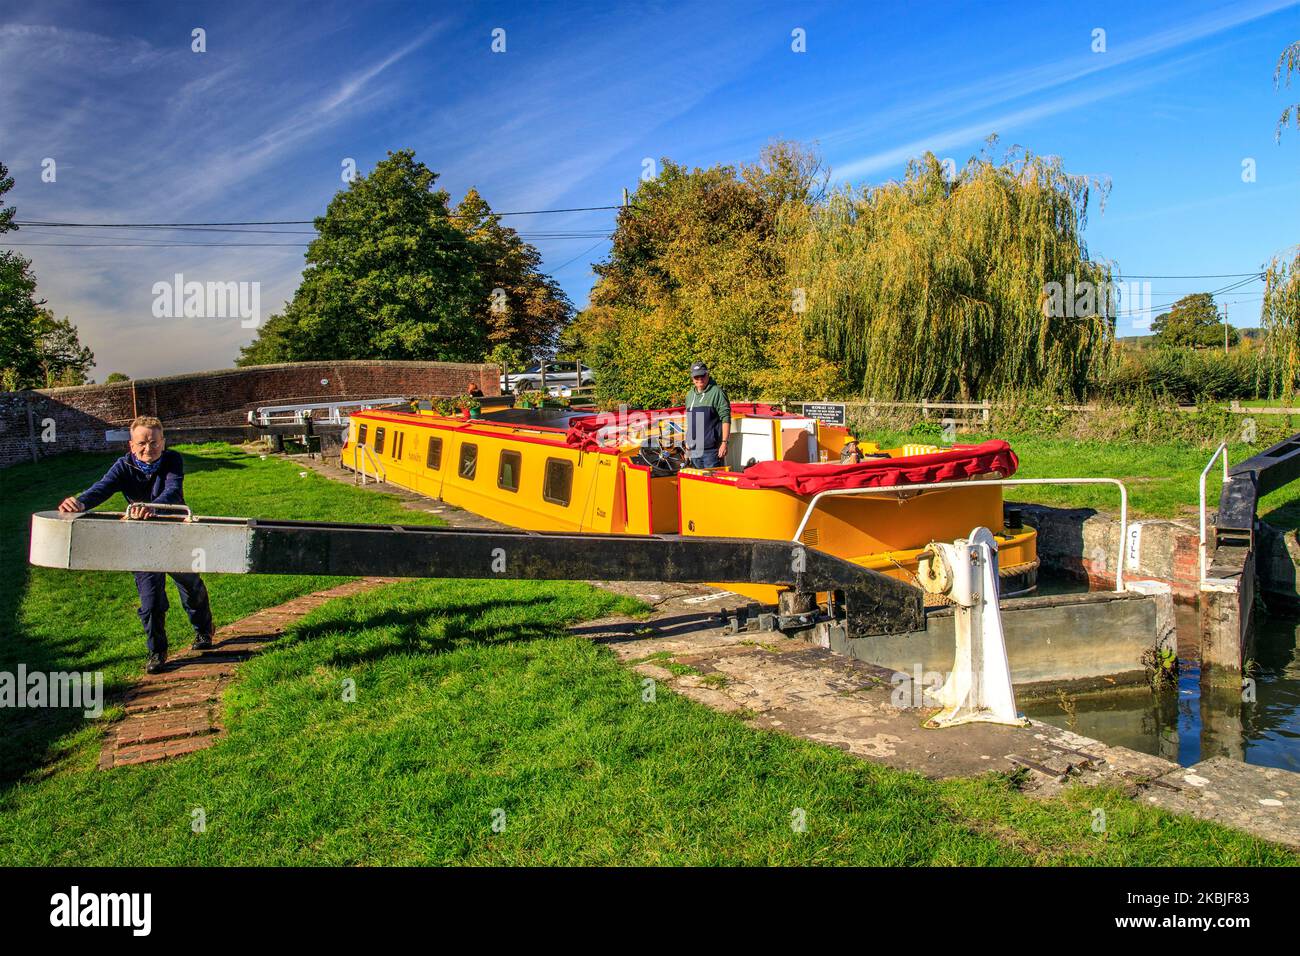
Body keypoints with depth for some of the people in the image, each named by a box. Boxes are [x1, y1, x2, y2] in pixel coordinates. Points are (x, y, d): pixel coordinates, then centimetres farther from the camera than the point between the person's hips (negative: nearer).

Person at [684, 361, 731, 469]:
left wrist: (724, 442, -16)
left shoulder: (717, 392, -6)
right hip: (694, 449, 7)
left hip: (711, 449, -7)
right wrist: (687, 441, 20)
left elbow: (726, 419, -10)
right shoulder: (690, 395, 16)